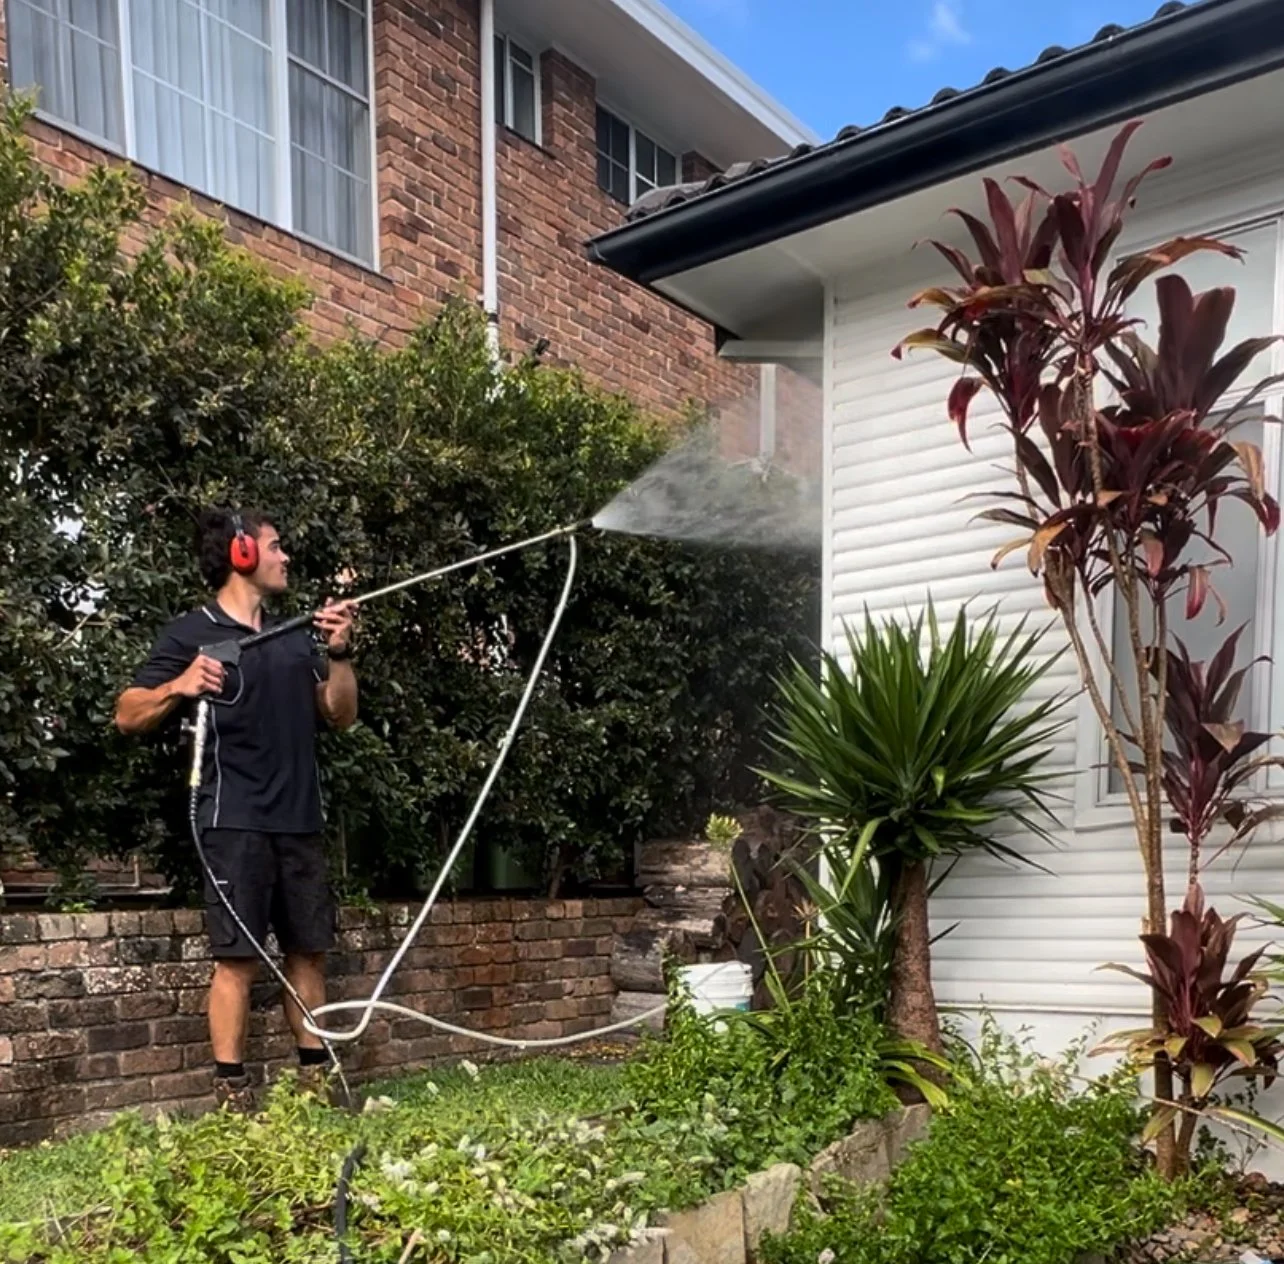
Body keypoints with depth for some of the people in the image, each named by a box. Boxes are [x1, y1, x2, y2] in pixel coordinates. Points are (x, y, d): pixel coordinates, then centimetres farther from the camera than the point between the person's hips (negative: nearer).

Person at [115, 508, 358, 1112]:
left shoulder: (296, 636, 16)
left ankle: (317, 1080, 18)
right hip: (235, 822, -6)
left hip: (301, 820, 6)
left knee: (309, 951, 9)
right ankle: (231, 1094, 3)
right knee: (238, 957, -5)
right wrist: (178, 687, -24)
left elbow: (341, 714, 15)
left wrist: (339, 652, 0)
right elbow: (128, 716, -5)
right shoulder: (191, 632, -2)